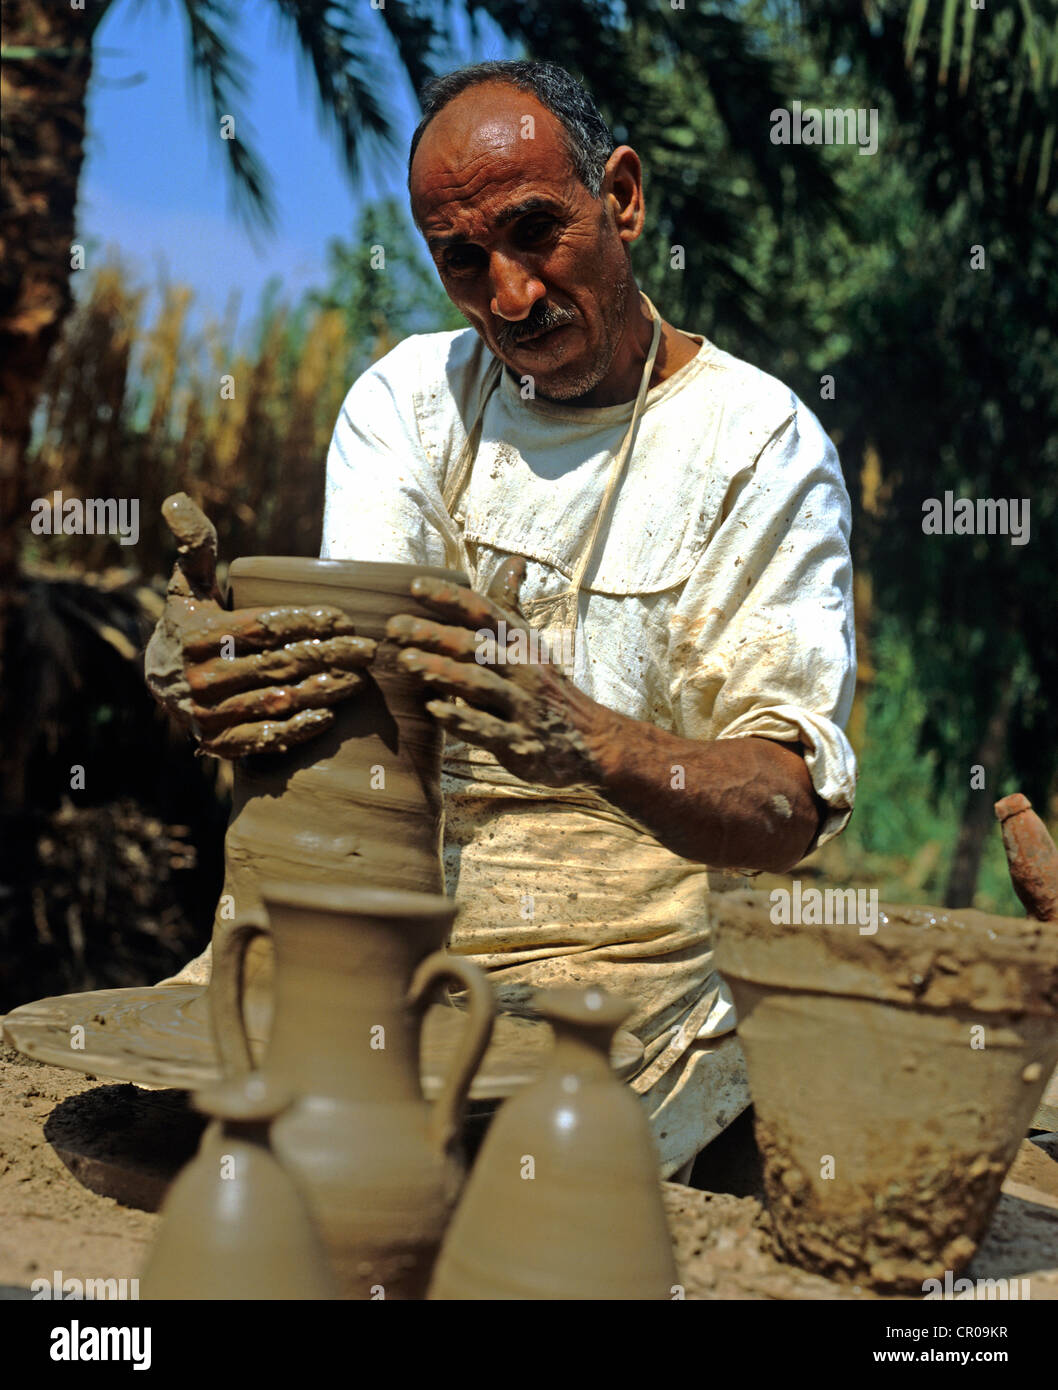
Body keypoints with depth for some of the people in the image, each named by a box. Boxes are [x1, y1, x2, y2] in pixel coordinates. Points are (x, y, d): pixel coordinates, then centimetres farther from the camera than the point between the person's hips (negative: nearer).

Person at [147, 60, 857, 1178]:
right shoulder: (410, 392, 9)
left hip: (623, 964, -4)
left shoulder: (759, 440, -5)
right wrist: (237, 681, -33)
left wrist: (581, 739, -35)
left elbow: (790, 810, -15)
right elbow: (352, 647, -8)